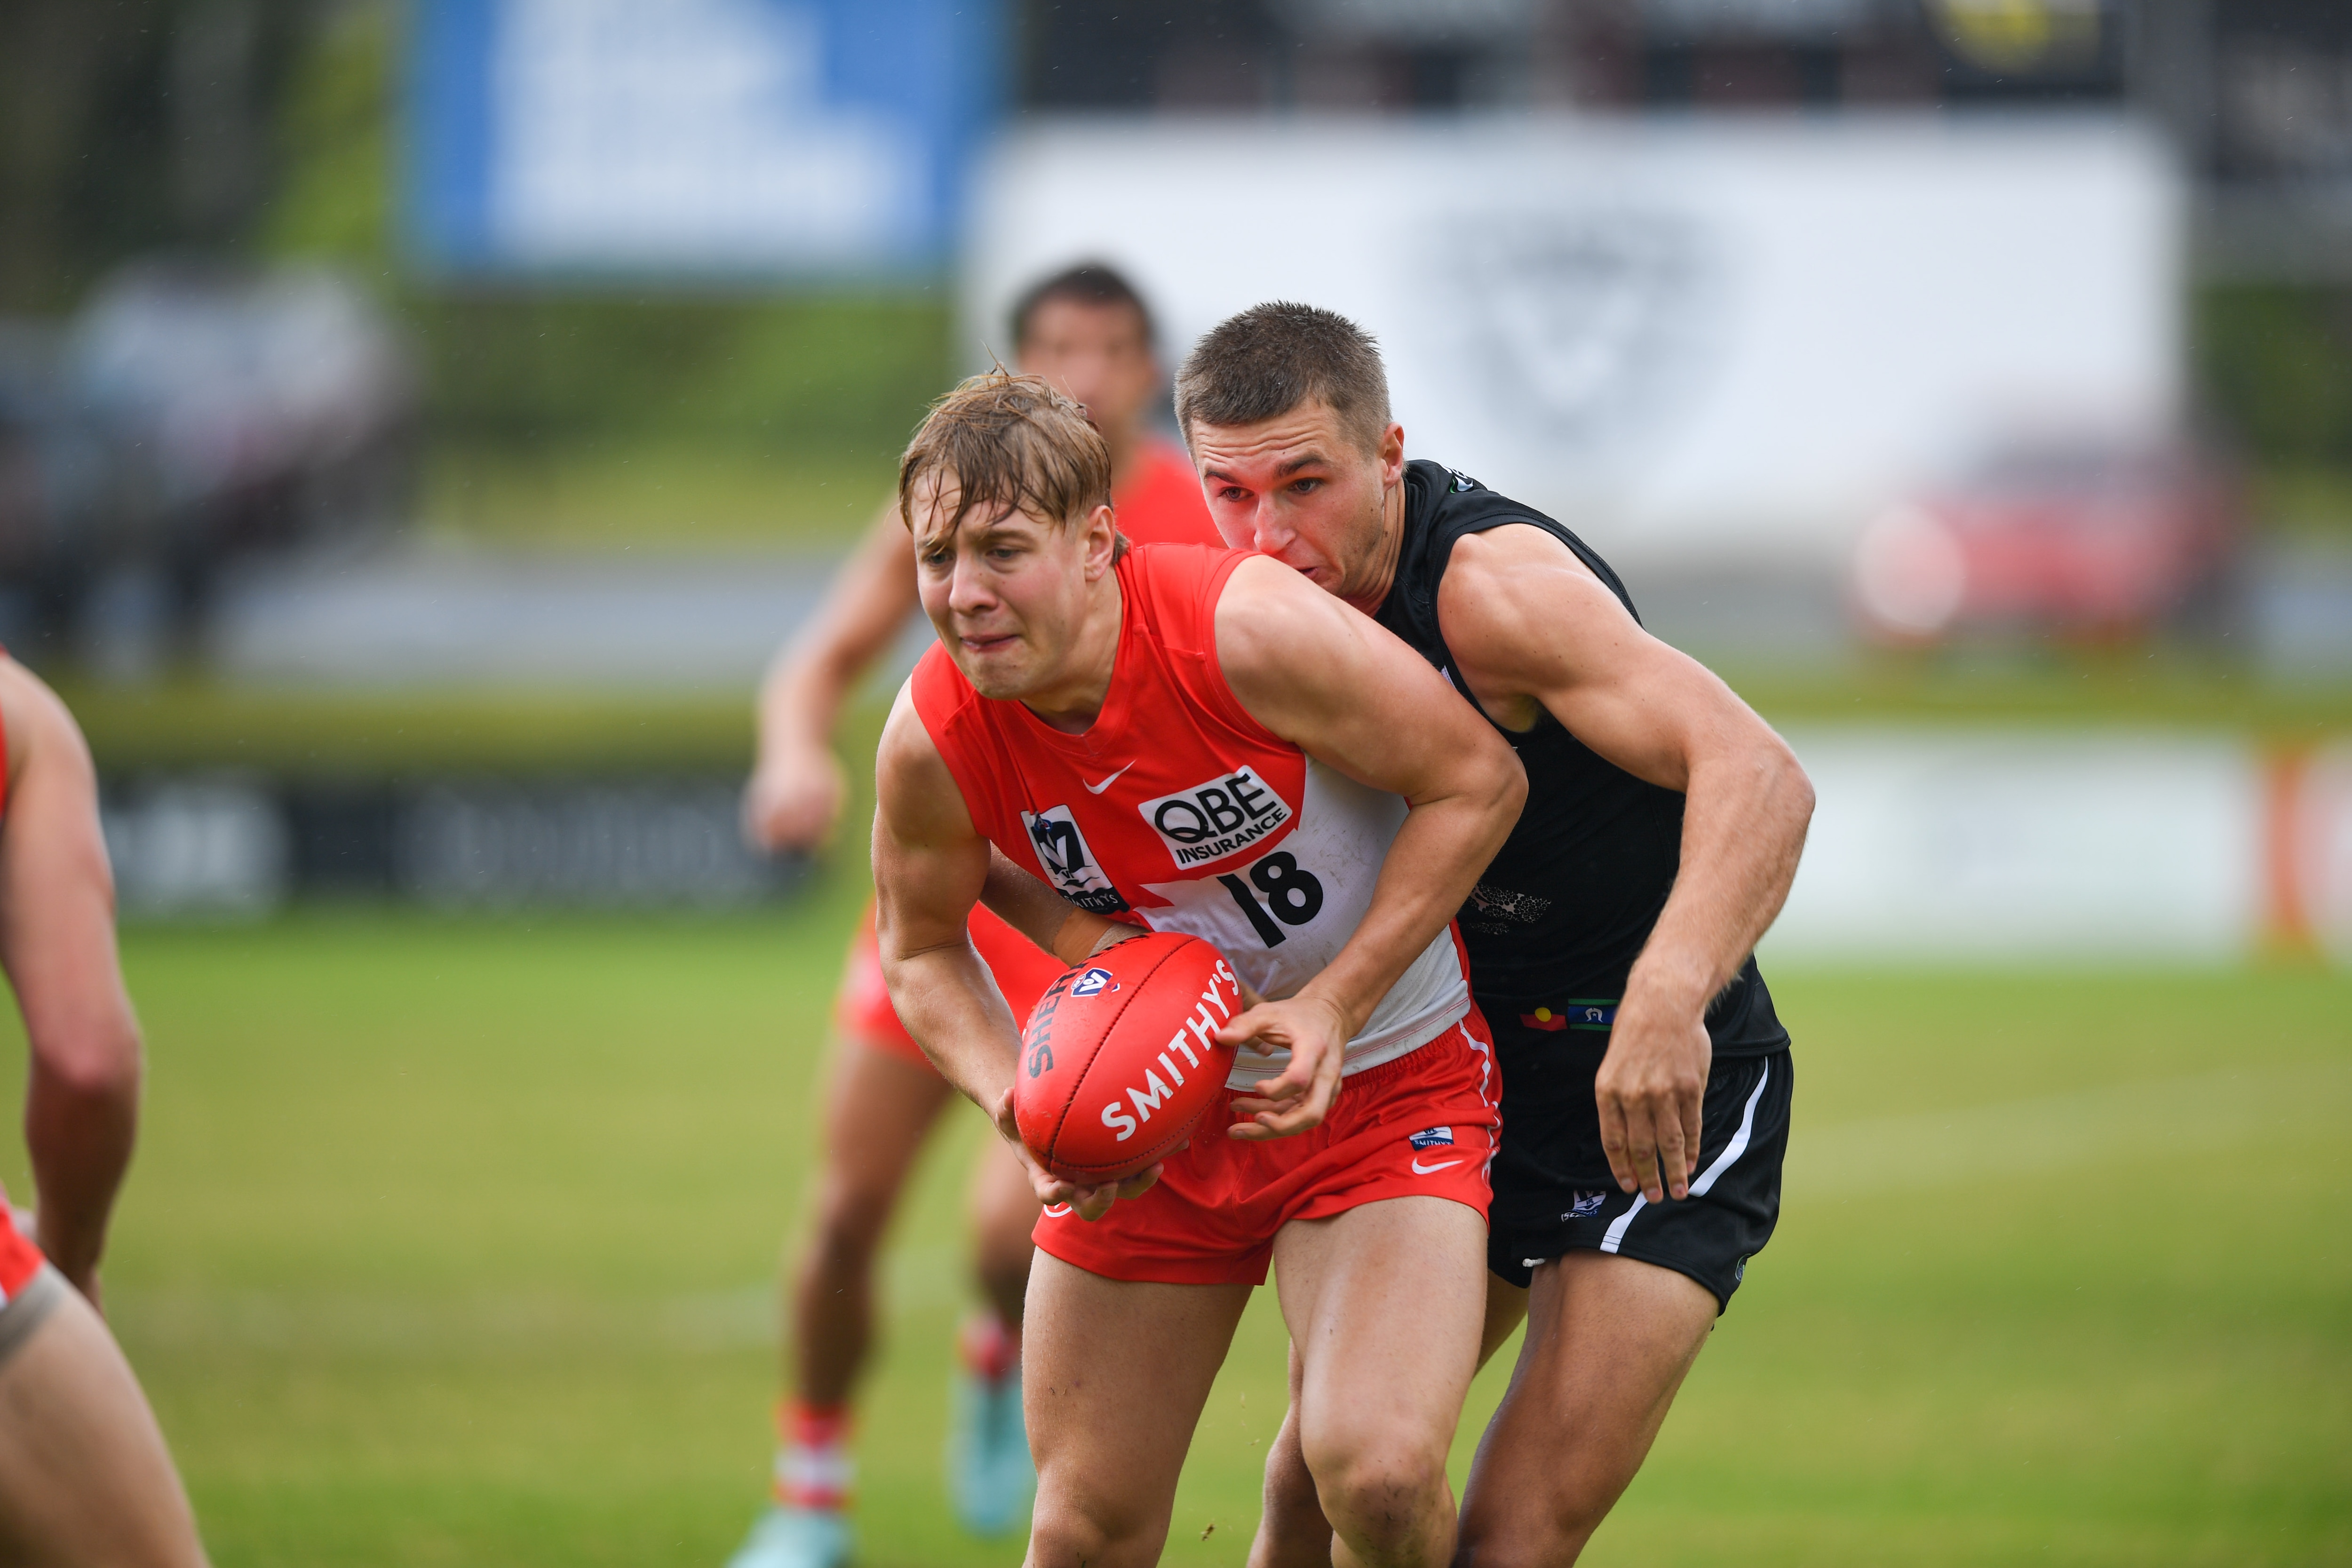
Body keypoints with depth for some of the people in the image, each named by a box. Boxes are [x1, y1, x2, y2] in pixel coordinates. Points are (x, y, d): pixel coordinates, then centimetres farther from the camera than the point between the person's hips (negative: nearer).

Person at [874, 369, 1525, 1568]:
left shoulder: (1244, 632, -28)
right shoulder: (933, 739, -15)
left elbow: (1477, 781, -16)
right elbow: (922, 951, 4)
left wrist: (1332, 1003, -22)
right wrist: (1022, 1104, -15)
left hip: (1382, 1080, -4)